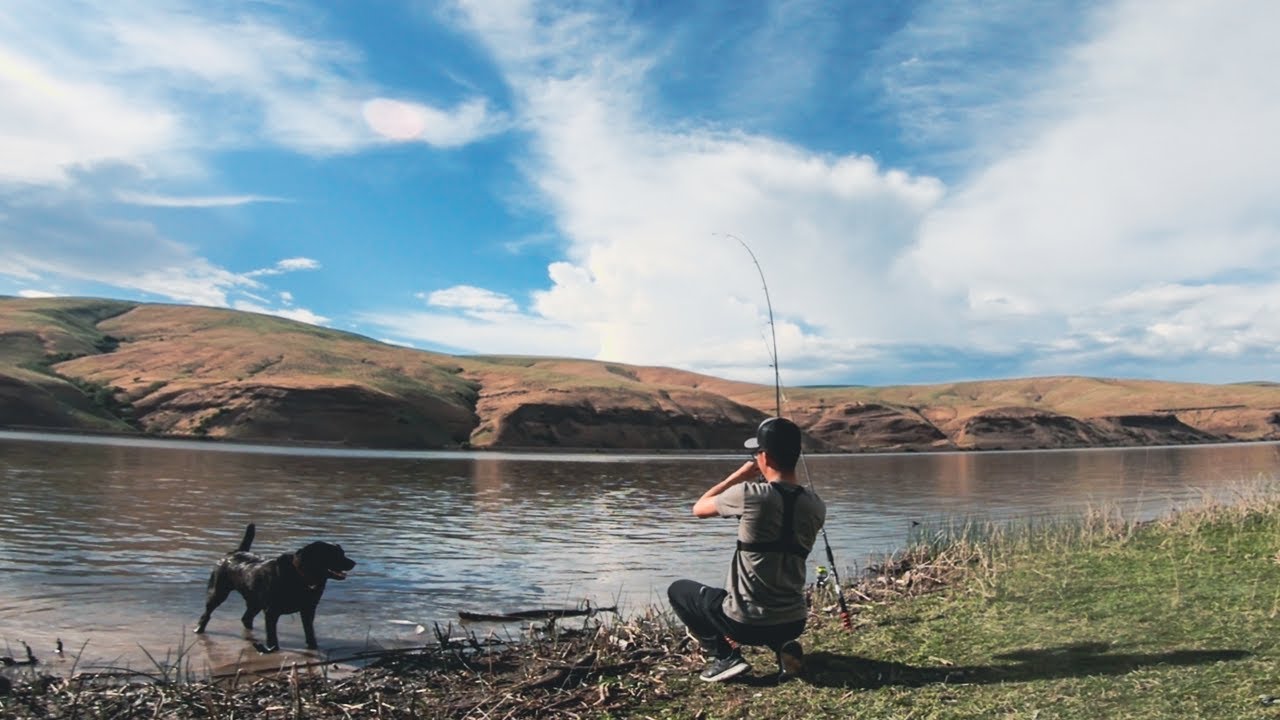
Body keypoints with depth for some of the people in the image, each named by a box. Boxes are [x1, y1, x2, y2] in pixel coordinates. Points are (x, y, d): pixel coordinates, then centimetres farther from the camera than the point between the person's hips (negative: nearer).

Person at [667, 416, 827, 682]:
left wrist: (739, 475, 5)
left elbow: (699, 508, -1)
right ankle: (783, 647, 12)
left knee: (678, 590, 19)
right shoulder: (815, 505, -3)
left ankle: (724, 656, 4)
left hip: (747, 622, -5)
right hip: (793, 622, 5)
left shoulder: (751, 494, -19)